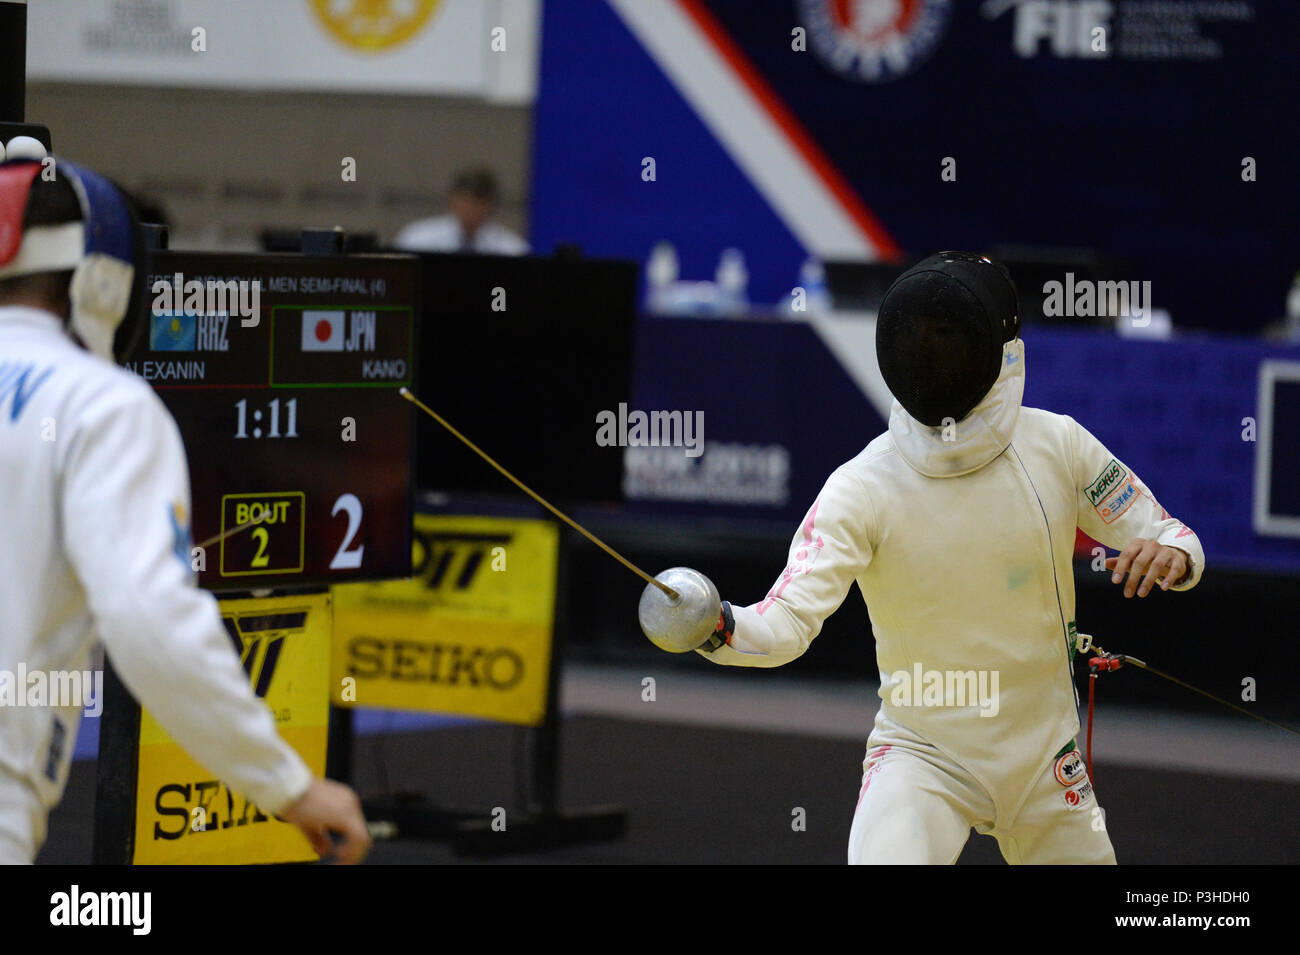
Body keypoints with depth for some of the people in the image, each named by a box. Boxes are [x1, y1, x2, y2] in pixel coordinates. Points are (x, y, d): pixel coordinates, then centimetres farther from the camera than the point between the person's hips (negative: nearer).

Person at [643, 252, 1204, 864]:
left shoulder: (1057, 445, -11)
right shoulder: (861, 490, -20)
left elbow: (1174, 540, -2)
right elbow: (785, 623, -30)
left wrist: (1169, 554, -27)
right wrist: (717, 628, -53)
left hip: (1042, 757, 3)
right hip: (920, 756, -3)